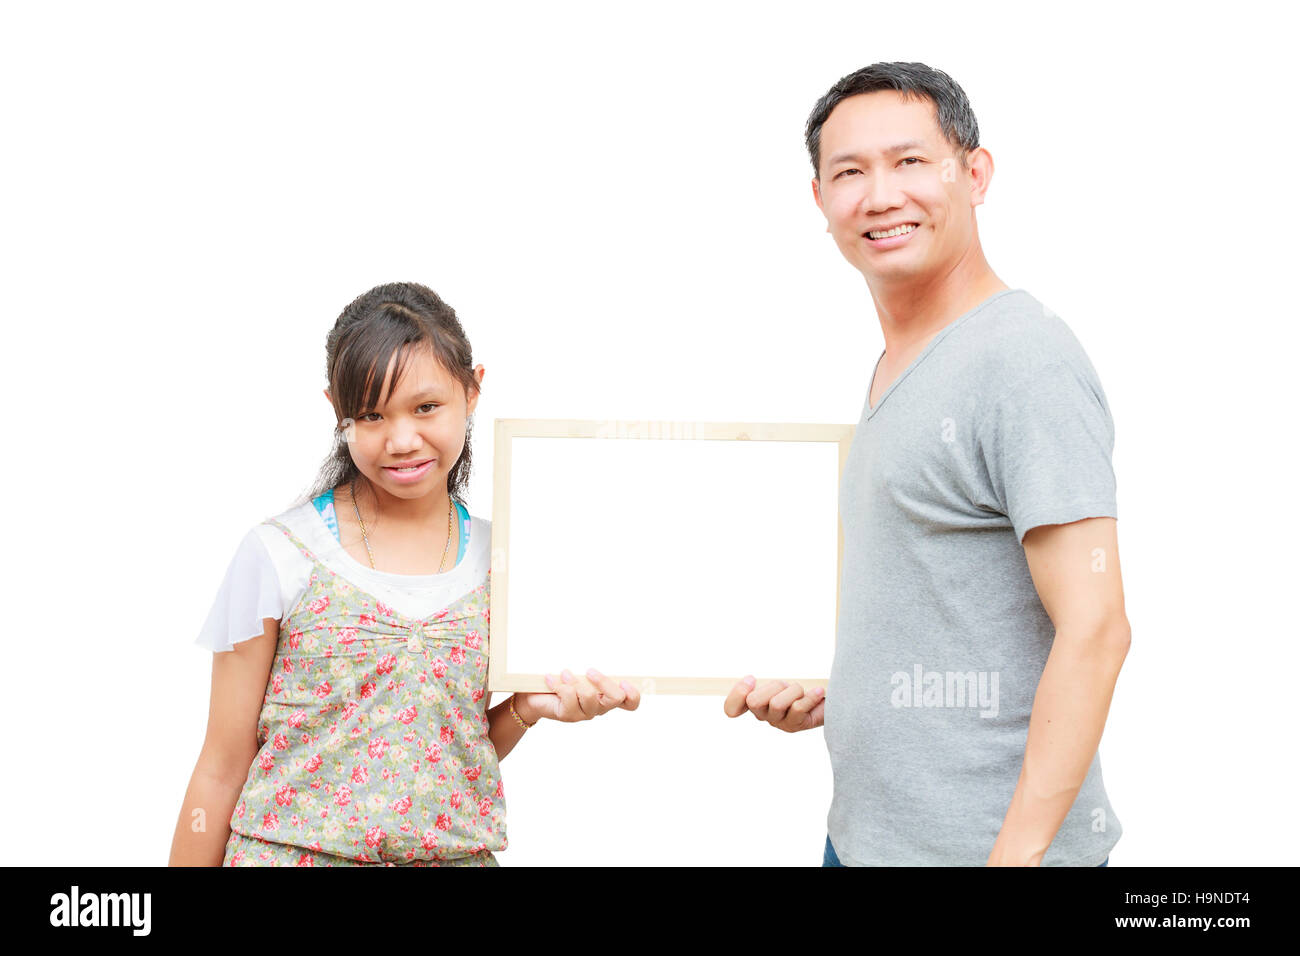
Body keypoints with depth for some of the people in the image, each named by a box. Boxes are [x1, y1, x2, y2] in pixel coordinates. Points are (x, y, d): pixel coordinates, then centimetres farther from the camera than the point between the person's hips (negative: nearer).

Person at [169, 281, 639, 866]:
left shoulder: (497, 562, 1)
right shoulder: (281, 555, -7)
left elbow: (470, 752, 11)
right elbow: (223, 770, -3)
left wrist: (529, 708, -5)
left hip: (453, 852, 3)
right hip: (292, 850, -2)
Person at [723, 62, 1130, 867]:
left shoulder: (1028, 359, -15)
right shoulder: (896, 371, 13)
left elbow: (1094, 629, -21)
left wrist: (1020, 848, -25)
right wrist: (829, 701, 7)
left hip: (992, 841, -9)